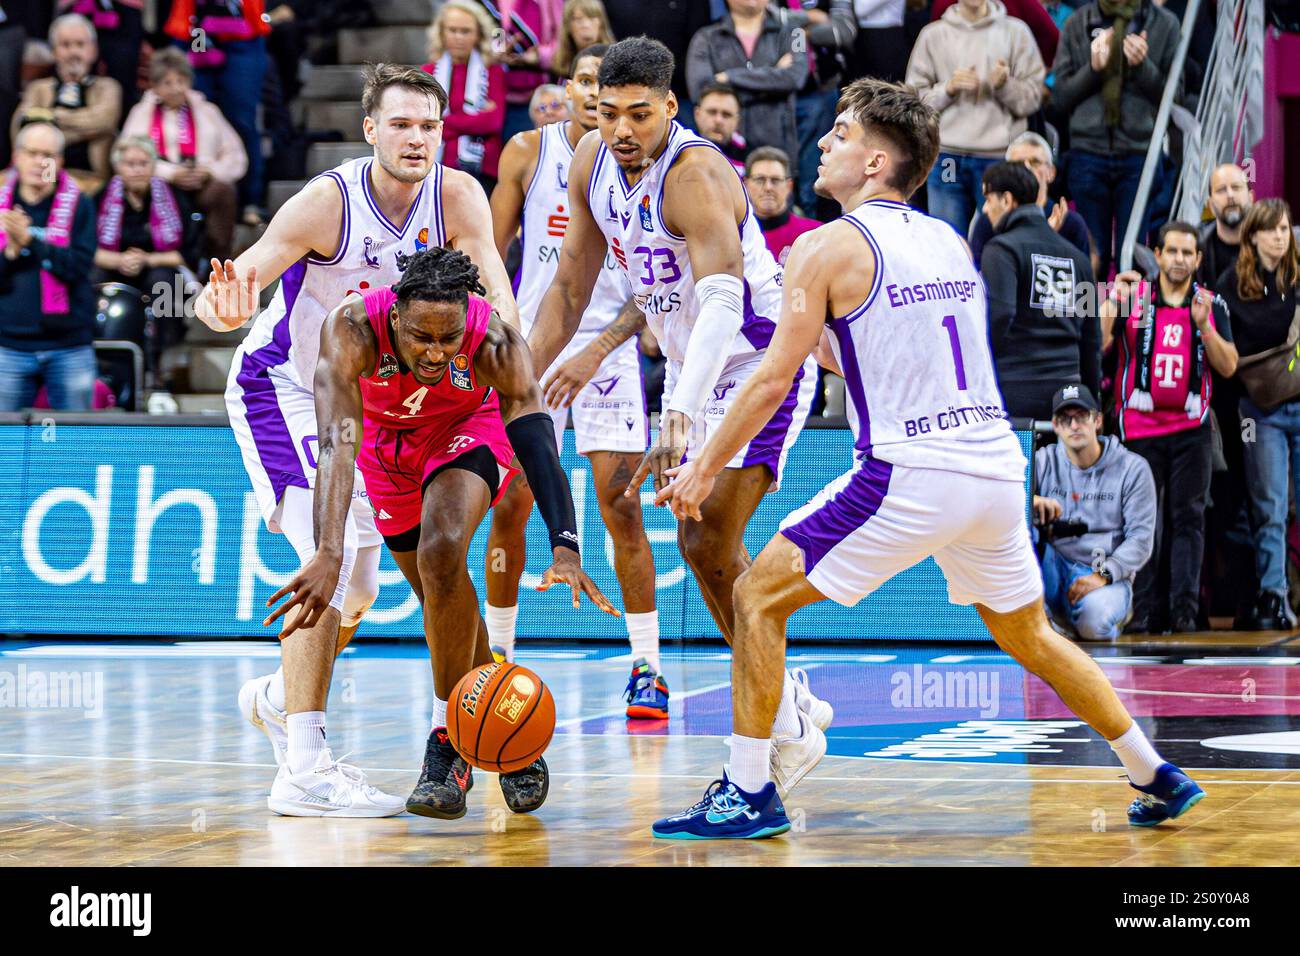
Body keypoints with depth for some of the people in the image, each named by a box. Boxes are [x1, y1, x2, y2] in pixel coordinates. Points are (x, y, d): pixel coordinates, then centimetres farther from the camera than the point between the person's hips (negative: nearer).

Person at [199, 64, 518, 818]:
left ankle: (278, 698, 42)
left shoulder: (458, 197, -13)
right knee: (332, 558, -22)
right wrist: (224, 307, -53)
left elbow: (497, 294, -24)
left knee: (359, 583, 14)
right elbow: (224, 295, -29)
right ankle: (305, 770, -23)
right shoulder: (328, 203, -25)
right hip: (279, 387, -6)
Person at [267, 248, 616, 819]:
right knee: (439, 597, 9)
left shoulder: (495, 342, -37)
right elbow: (337, 445, -48)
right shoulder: (353, 329, -39)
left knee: (443, 550, -28)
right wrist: (329, 554, -62)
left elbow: (538, 445, -42)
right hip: (387, 438, 2)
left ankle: (449, 740, -18)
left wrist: (565, 548, -57)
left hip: (468, 429, -2)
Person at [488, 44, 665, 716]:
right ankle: (496, 656, 17)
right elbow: (491, 254, 8)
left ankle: (647, 670, 0)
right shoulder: (529, 152, 1)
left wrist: (598, 350, -20)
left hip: (608, 349, -2)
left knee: (621, 508, -8)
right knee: (509, 507, 2)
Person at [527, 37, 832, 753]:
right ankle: (791, 698, 27)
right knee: (698, 545, 11)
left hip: (761, 365, -9)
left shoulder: (696, 175, -29)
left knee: (712, 544, -18)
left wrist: (679, 420, -53)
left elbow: (722, 302, -41)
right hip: (690, 368, 9)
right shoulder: (592, 160, -4)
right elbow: (572, 284, 8)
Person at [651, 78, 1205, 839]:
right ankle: (1159, 779, 26)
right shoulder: (950, 240, 16)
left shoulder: (828, 247, -4)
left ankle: (749, 793, 1)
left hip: (910, 476, -7)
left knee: (759, 597, 4)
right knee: (1028, 634, 24)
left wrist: (704, 468, 3)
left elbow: (774, 381, -7)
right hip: (997, 465, 7)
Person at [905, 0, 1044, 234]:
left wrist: (1004, 84, -15)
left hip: (1000, 156, -1)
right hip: (947, 157, 1)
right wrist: (949, 88, -9)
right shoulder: (933, 34, 10)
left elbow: (1031, 98, 3)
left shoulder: (1015, 31, 7)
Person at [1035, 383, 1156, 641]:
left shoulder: (1132, 468, 0)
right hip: (1054, 569, 2)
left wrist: (1103, 575, -19)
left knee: (1094, 624, -35)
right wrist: (1031, 500, -31)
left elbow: (1141, 539, -4)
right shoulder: (1044, 461, 6)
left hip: (1109, 575, -2)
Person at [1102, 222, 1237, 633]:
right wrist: (1114, 303, -18)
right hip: (1139, 426, -1)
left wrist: (1204, 325, -13)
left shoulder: (1212, 305, 7)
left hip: (1191, 428, 1)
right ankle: (1142, 610, 0)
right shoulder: (1131, 296, 3)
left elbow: (1228, 367, 1)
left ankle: (1185, 605, -5)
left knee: (1188, 517, -3)